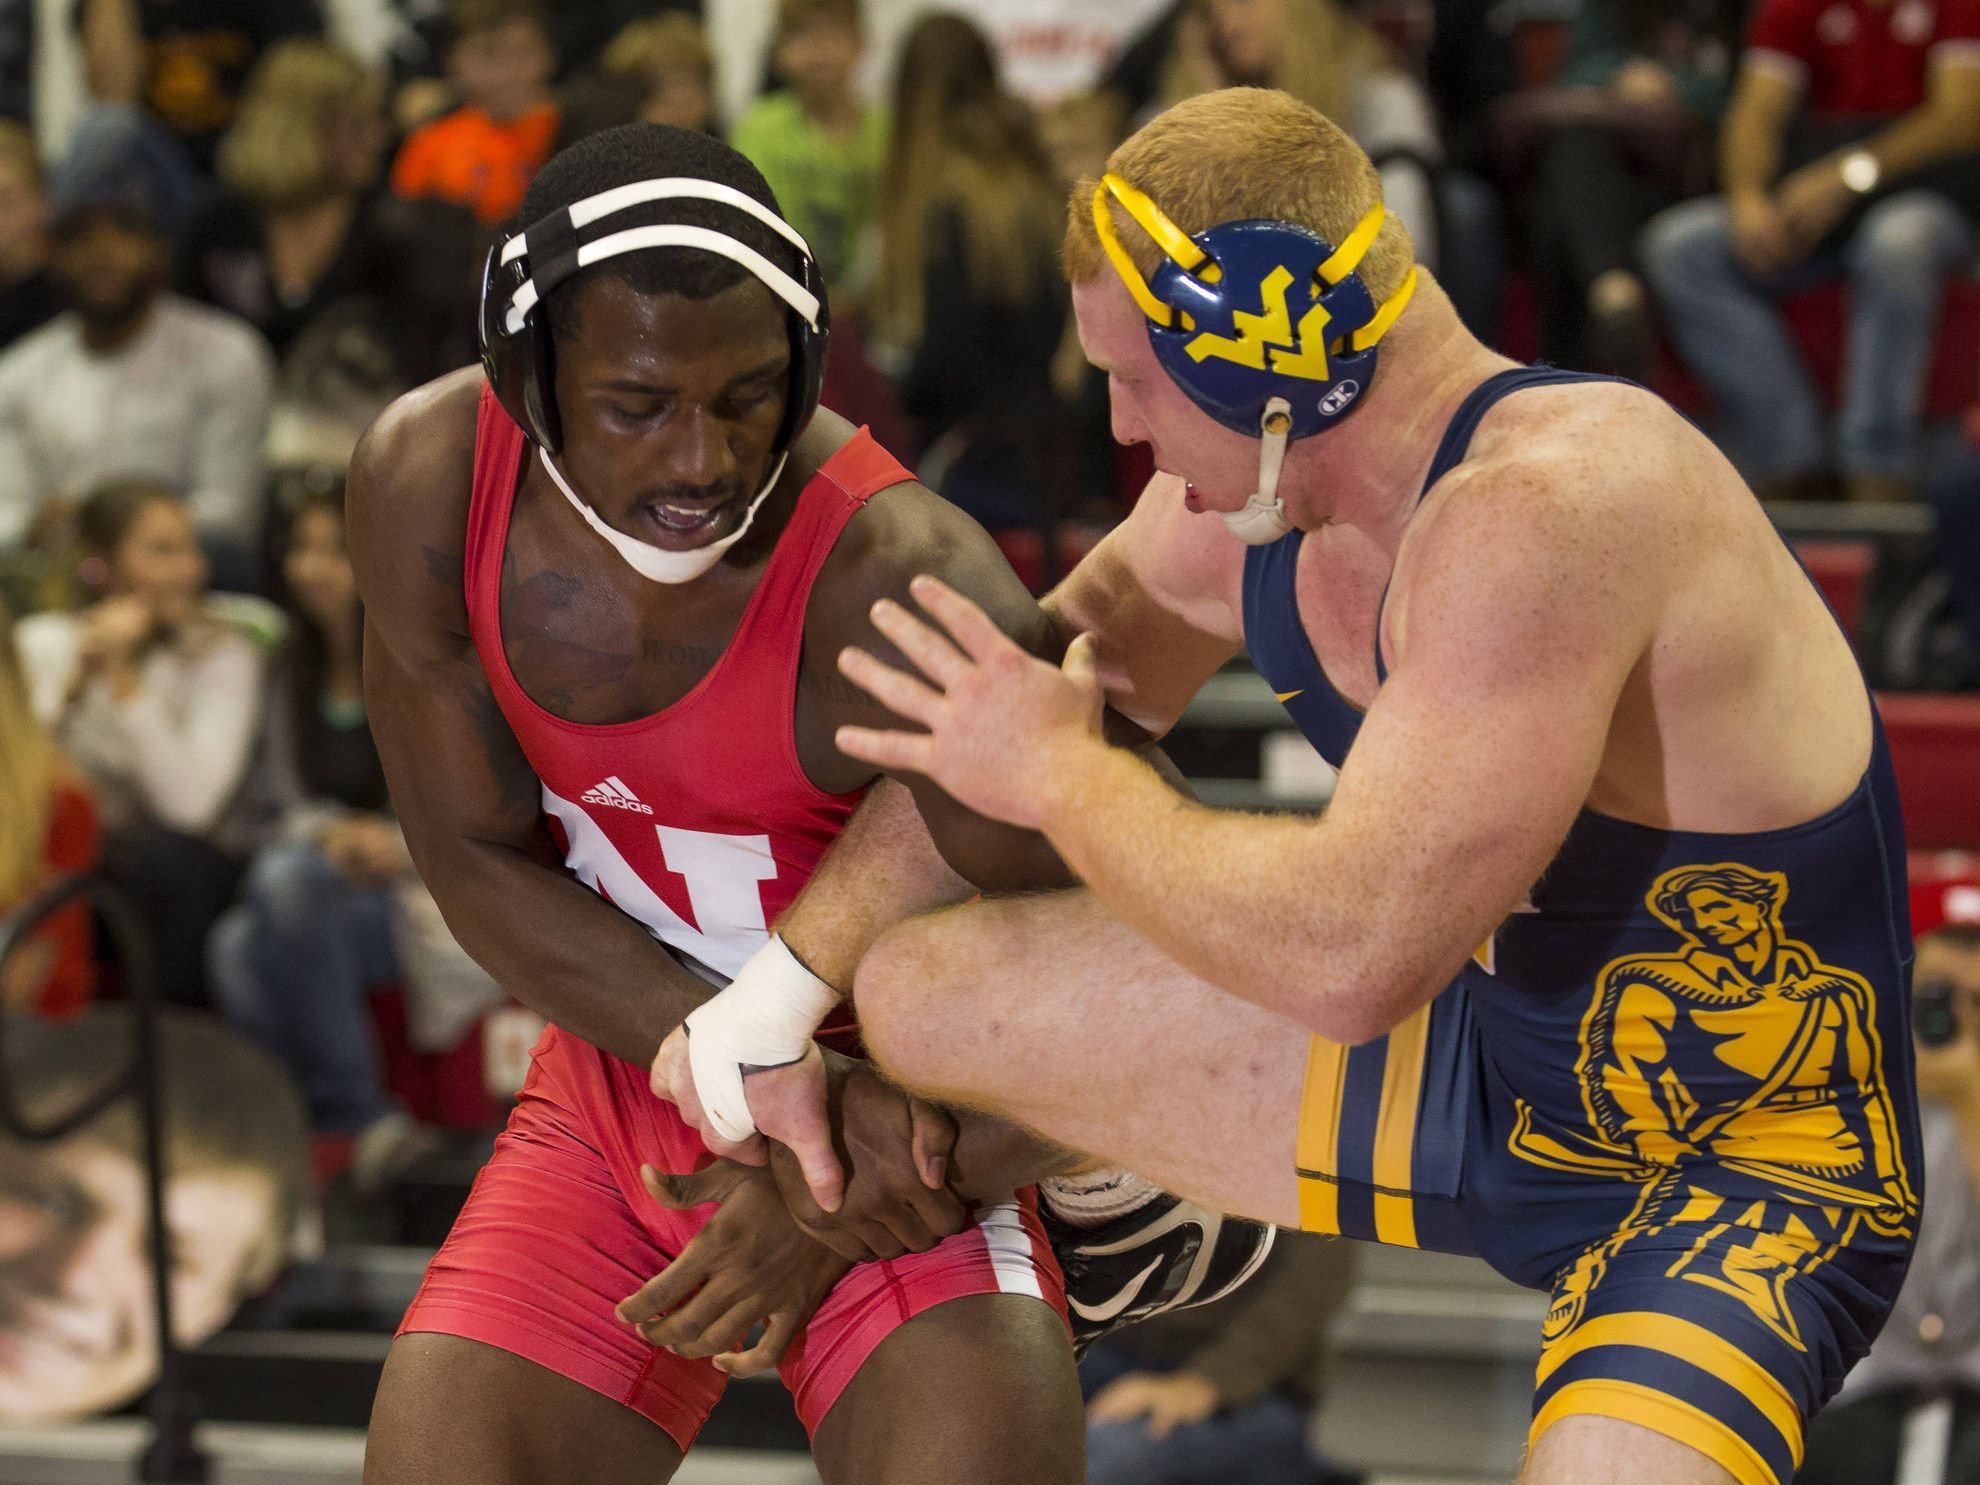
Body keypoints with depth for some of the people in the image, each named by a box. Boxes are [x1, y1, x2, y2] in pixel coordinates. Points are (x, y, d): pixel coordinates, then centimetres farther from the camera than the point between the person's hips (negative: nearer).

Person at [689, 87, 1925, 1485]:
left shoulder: (1548, 515, -34)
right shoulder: (1249, 491, -6)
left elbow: (1351, 956, -38)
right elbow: (1001, 713, 13)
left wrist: (1063, 777, -22)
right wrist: (776, 992, 8)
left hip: (1750, 1168, -8)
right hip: (1485, 1064, 8)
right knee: (908, 993, 9)